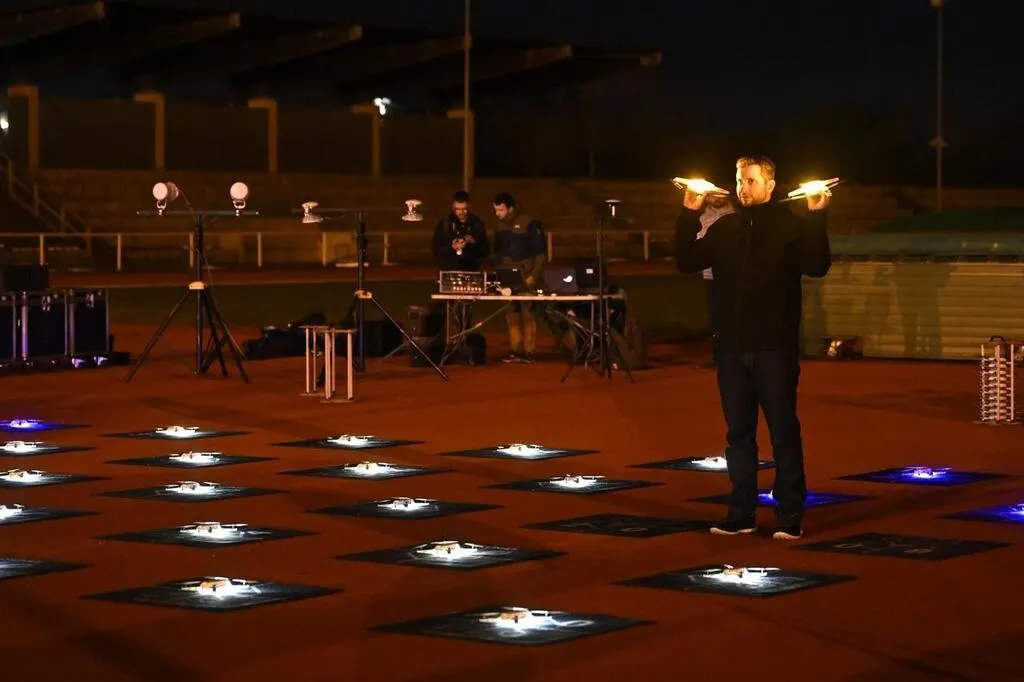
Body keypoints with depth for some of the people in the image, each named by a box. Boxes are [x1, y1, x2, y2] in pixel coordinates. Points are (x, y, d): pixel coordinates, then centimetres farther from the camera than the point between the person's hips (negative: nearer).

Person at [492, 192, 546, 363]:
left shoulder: (529, 224, -9)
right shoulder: (499, 226, 9)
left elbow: (541, 252, -8)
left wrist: (534, 276, -13)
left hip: (526, 277, -6)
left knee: (527, 314, -6)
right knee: (511, 315, 3)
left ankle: (528, 352, -3)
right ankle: (516, 350, 7)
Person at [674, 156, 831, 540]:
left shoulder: (790, 226, -1)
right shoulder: (725, 228, 11)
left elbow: (817, 266, -14)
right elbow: (688, 262, 8)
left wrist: (816, 217, -20)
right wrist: (689, 215, 1)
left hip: (775, 348, -5)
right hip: (732, 348, 5)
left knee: (783, 433, -1)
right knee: (739, 433, 9)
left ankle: (790, 517, 3)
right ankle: (741, 514, 16)